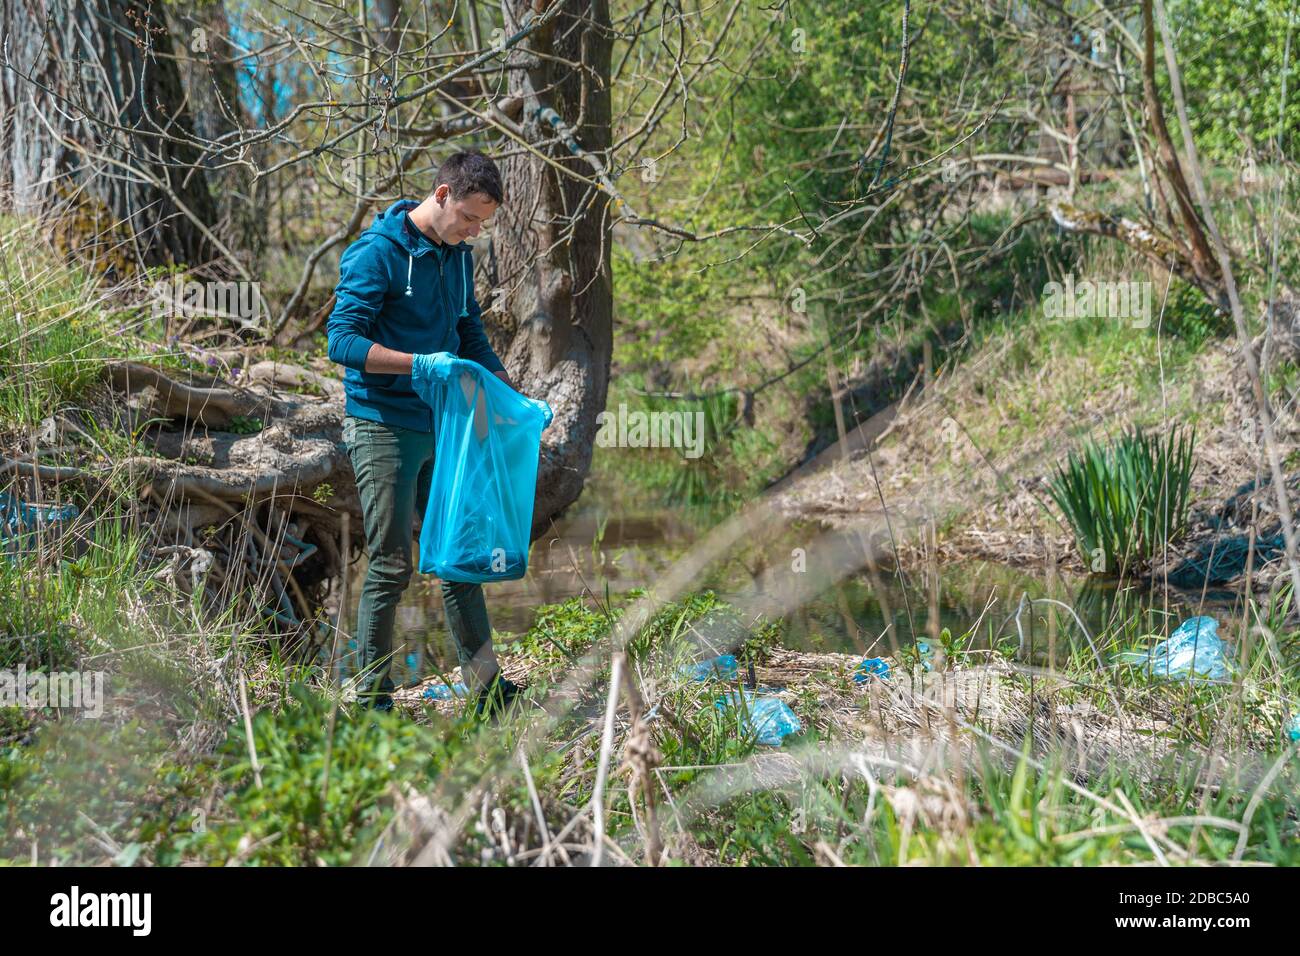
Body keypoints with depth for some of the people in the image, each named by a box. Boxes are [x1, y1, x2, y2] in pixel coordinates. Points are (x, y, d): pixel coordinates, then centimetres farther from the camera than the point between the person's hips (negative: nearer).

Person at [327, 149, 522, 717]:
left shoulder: (457, 256, 11)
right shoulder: (376, 253, -12)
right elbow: (342, 340, -18)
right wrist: (420, 363, -29)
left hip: (443, 425, 7)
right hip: (384, 426, -7)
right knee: (391, 565, -4)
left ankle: (487, 687, 17)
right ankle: (373, 699, 6)